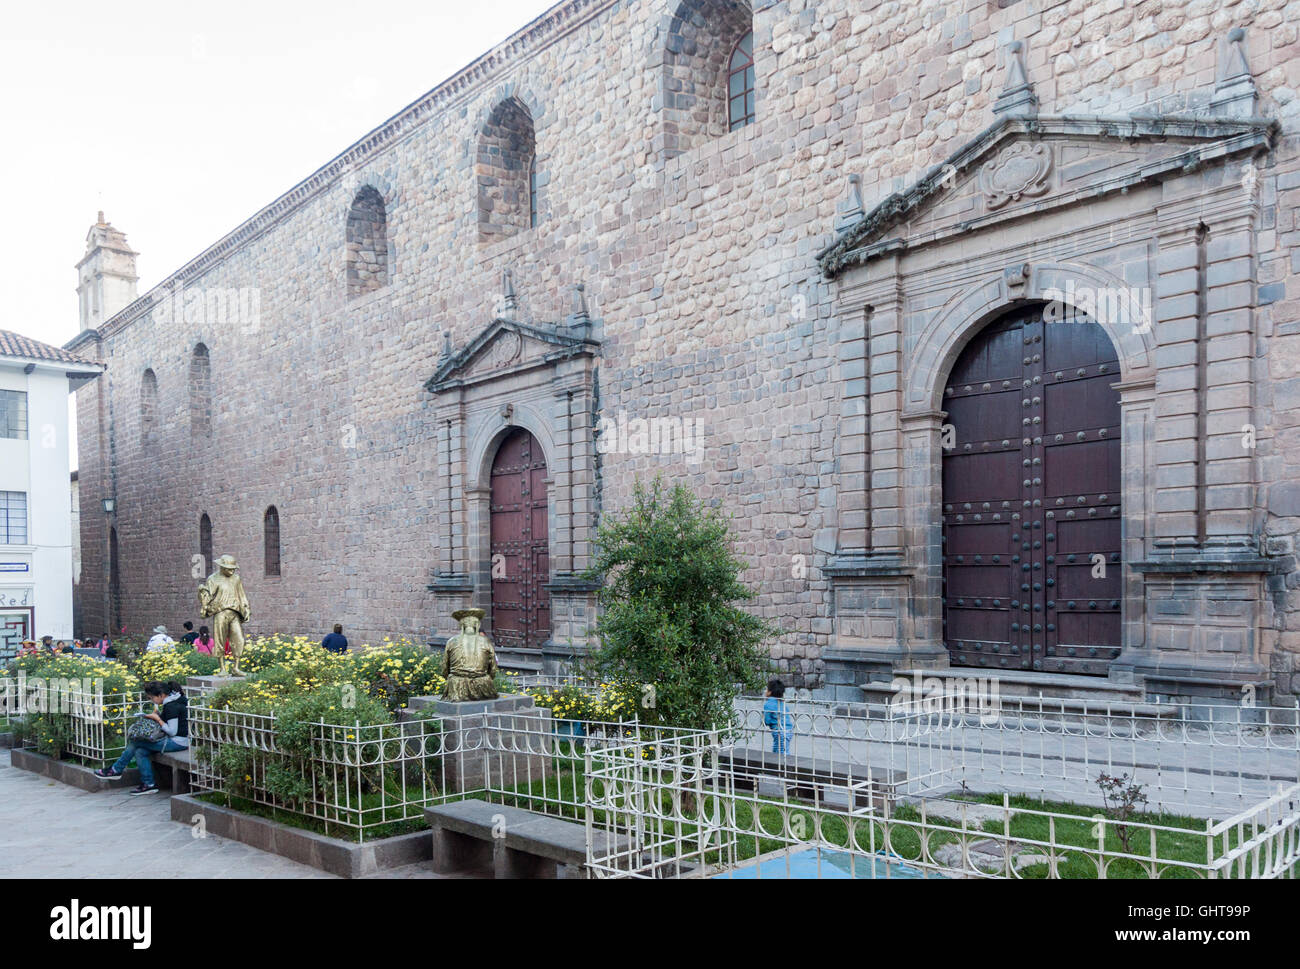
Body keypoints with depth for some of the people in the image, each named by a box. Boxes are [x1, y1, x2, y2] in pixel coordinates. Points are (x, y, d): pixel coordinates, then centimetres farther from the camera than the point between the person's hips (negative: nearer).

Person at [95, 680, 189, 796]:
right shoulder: (171, 701, 11)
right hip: (176, 740, 9)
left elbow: (172, 731, -20)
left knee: (135, 743, -4)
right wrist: (158, 714, 7)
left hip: (177, 742, -9)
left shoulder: (171, 707, -19)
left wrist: (158, 719, -13)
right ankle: (148, 784, 4)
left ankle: (116, 770, 13)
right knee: (140, 752, 2)